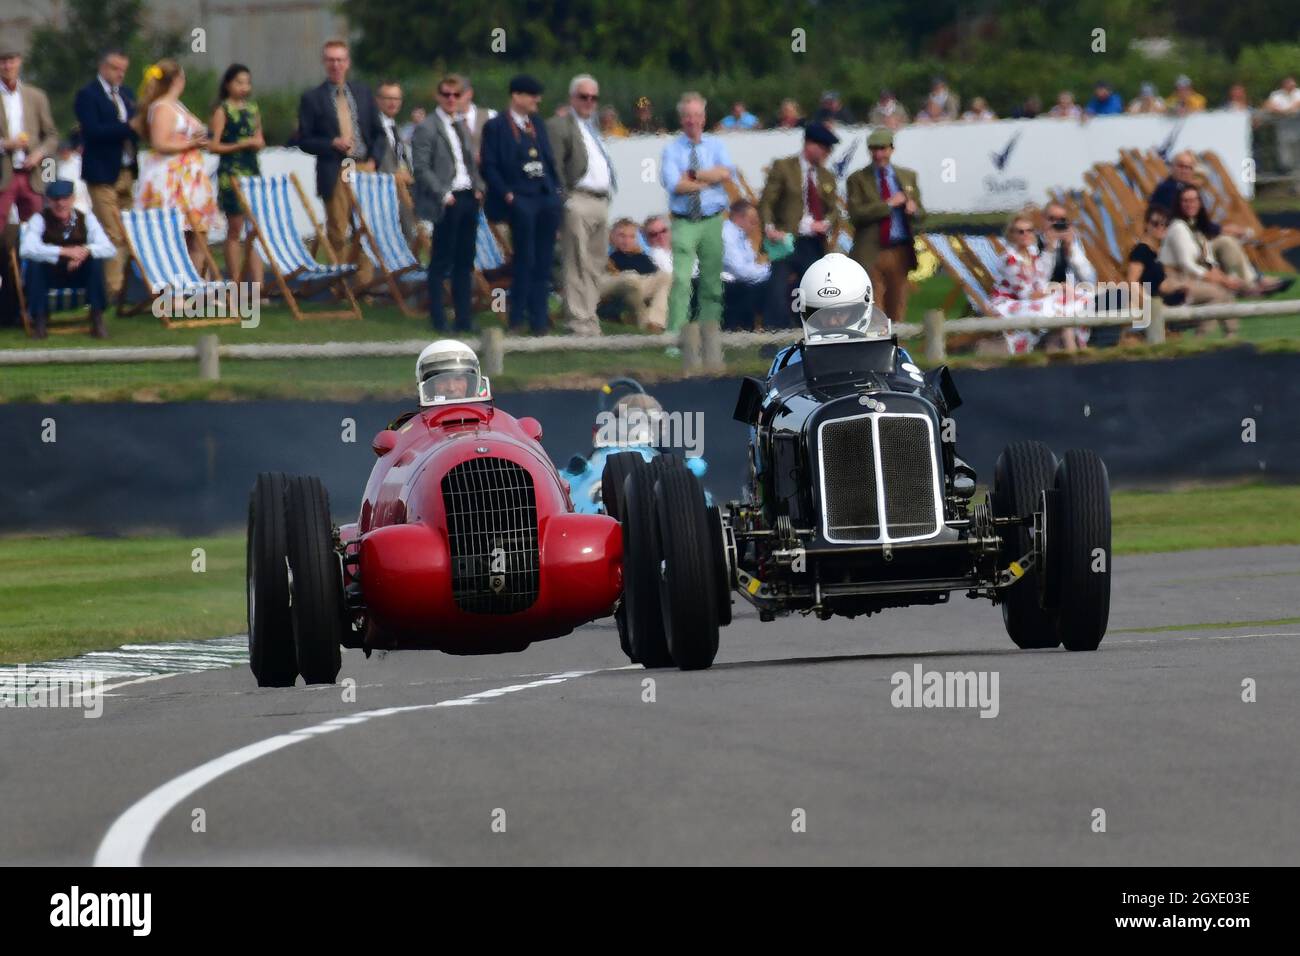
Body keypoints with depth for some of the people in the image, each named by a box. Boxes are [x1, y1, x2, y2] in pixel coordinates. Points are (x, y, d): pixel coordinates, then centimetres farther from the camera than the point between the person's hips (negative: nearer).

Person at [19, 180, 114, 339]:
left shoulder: (86, 218, -6)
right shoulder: (39, 220, -13)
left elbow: (109, 249, -15)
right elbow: (26, 250, -32)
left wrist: (86, 250, -38)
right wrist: (65, 251, -38)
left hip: (79, 275, 2)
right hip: (49, 275, -2)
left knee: (96, 260, -26)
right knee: (34, 263, -32)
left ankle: (97, 319, -18)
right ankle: (39, 321, -21)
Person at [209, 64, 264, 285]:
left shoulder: (253, 109, 14)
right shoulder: (222, 111, -3)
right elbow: (214, 146, -8)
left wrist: (259, 143, 1)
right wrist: (241, 145, -16)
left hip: (252, 170, 5)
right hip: (231, 173, -5)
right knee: (235, 229, 0)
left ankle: (257, 283, -3)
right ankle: (235, 285, 4)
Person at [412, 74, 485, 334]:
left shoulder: (462, 126, 17)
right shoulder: (426, 128, -7)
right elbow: (421, 168, -12)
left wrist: (479, 187, 6)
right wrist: (444, 195, -16)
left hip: (468, 197, 7)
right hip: (447, 203, -7)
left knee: (465, 262, 9)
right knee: (441, 262, -2)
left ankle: (464, 318, 14)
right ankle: (438, 319, 3)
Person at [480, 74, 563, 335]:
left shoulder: (537, 124, 17)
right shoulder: (496, 126, -3)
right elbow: (489, 167, -6)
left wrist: (558, 189, 8)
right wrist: (507, 195, -13)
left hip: (547, 198, 6)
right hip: (520, 200, -6)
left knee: (543, 264, 6)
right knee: (525, 261, -7)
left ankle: (539, 319, 10)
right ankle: (517, 318, 2)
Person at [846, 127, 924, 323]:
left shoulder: (908, 177, 15)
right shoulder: (857, 180, 3)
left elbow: (920, 214, 16)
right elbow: (856, 214, -10)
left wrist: (914, 210, -8)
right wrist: (888, 204, -14)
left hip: (900, 253, 4)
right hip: (871, 254, -4)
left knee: (897, 312, 5)